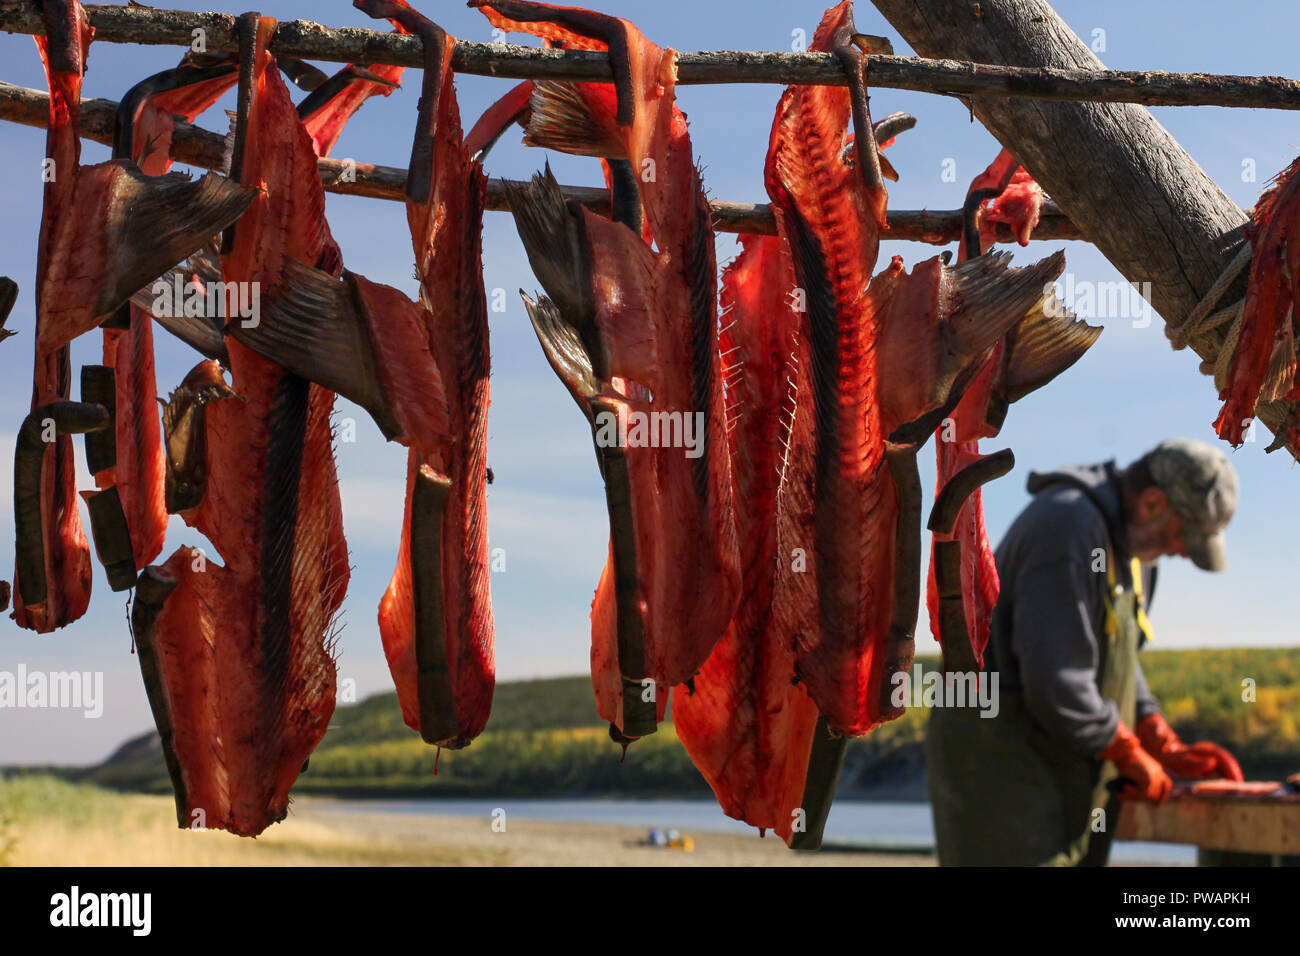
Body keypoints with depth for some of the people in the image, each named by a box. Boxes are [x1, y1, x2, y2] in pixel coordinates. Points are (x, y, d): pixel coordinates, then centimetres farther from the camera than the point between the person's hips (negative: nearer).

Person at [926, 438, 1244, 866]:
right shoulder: (1068, 529, -21)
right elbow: (1056, 685, -26)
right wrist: (1133, 761, -12)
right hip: (997, 762, -10)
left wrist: (1169, 750, 9)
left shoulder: (1125, 542, 12)